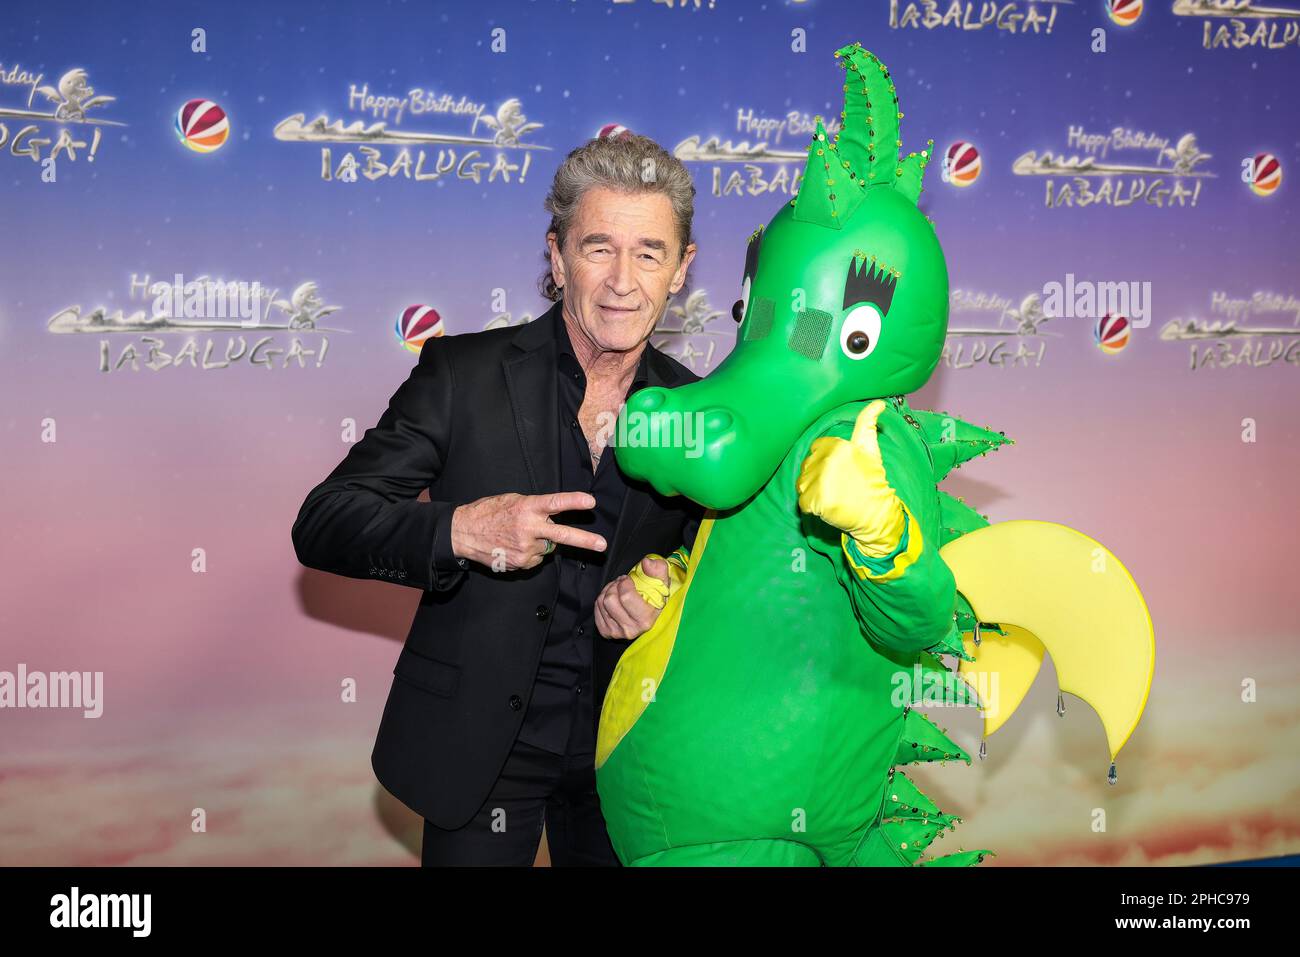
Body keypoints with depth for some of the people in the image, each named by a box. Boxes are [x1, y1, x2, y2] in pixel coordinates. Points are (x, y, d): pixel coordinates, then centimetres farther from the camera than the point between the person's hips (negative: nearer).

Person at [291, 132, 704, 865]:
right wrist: (459, 530, -32)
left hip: (624, 748, 3)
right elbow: (322, 527, -14)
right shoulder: (465, 373, -11)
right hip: (478, 749, -2)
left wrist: (662, 595, -14)